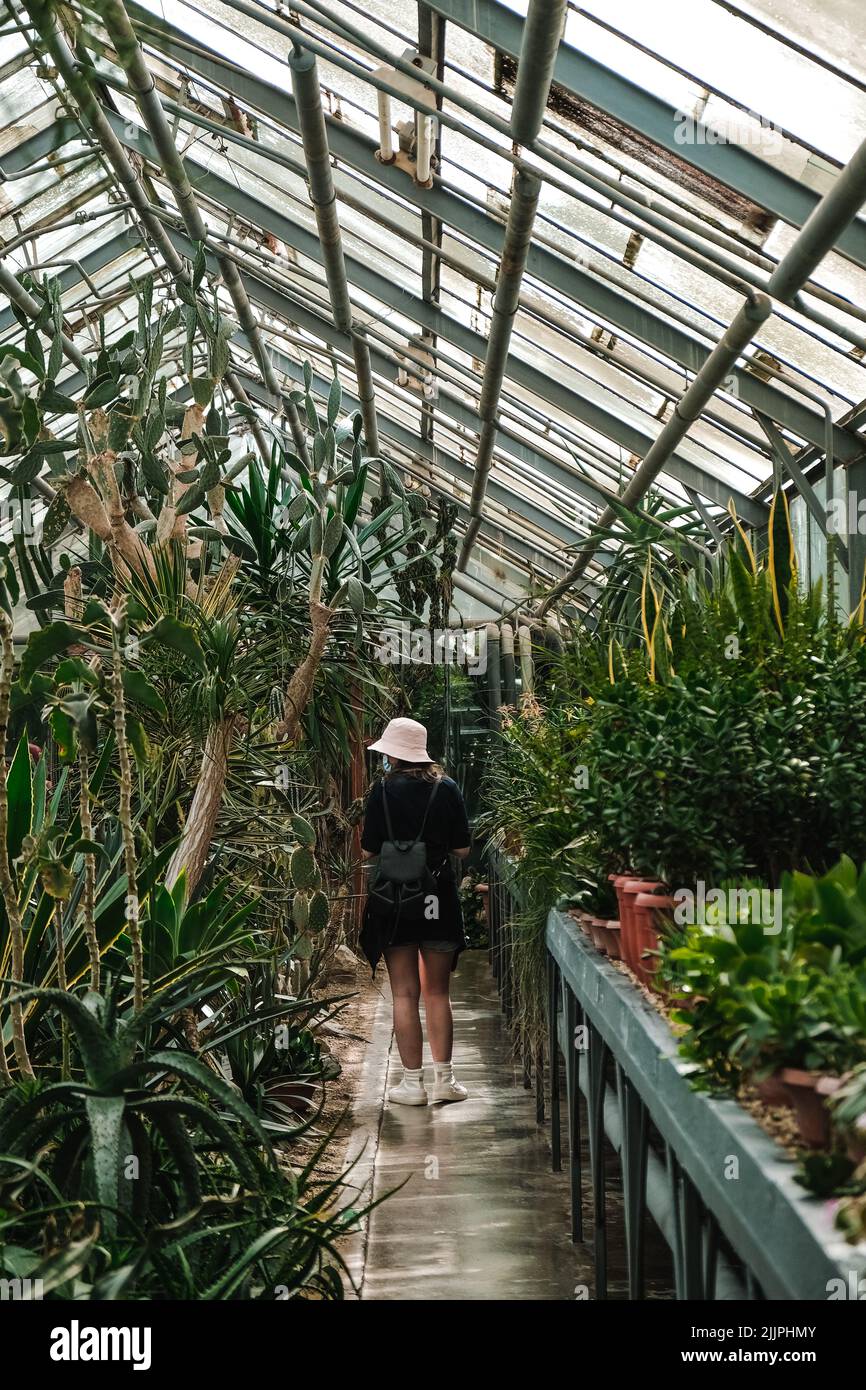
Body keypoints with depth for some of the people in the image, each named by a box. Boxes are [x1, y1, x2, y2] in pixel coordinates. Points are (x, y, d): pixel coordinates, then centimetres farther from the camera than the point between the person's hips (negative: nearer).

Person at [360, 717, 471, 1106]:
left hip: (394, 903, -2)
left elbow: (369, 851, -7)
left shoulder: (384, 791, -9)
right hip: (439, 901, 2)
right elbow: (462, 849, 0)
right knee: (437, 991, 12)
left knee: (404, 994, 5)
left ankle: (413, 1082, 7)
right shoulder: (447, 789, -3)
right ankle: (444, 1079, 14)